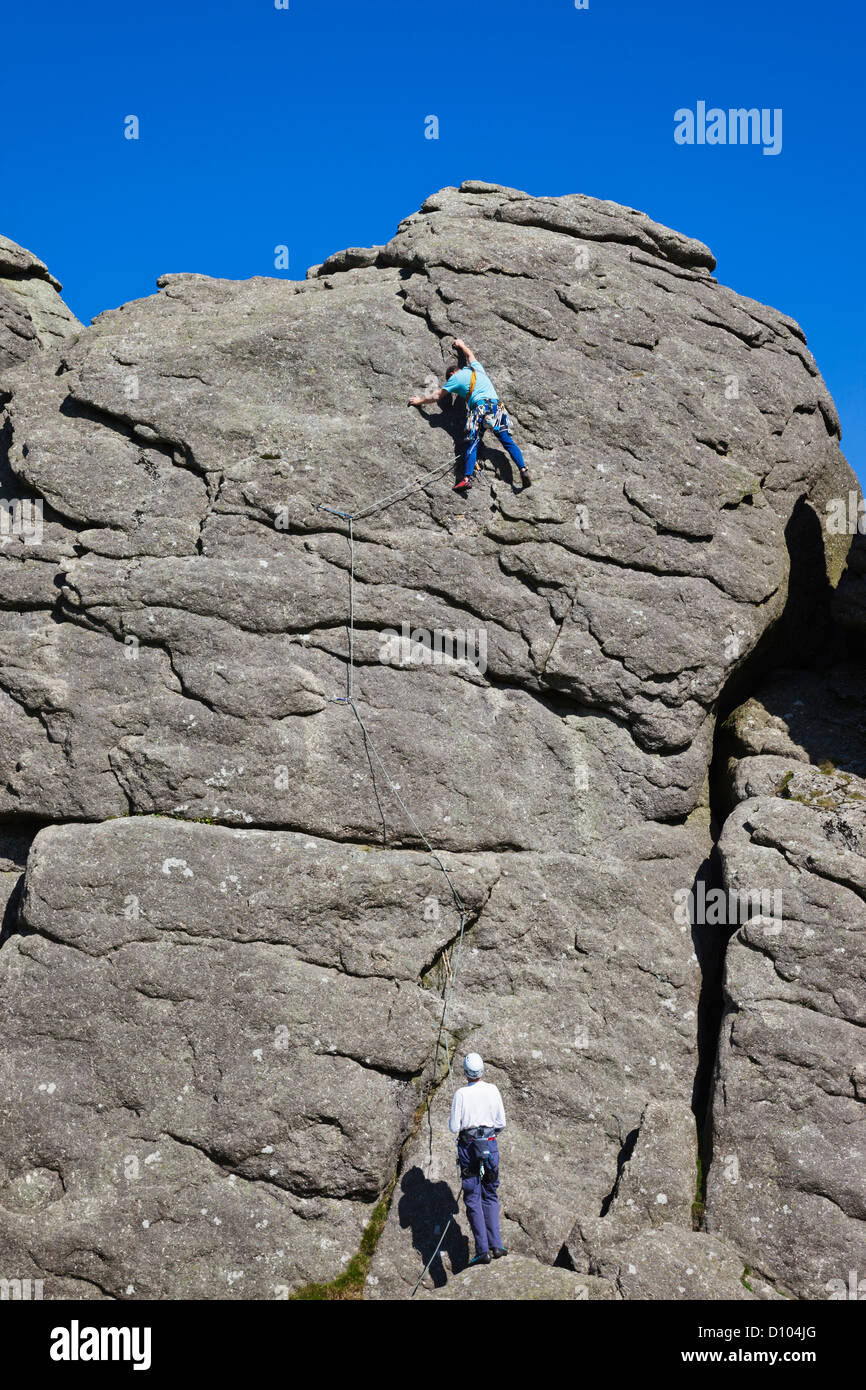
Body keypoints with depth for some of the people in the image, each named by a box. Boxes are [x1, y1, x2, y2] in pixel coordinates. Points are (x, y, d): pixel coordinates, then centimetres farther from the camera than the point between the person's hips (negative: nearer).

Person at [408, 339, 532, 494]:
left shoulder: (455, 378, 11)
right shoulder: (476, 367, 26)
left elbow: (437, 396, 16)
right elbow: (470, 355, 50)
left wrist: (420, 401, 31)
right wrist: (461, 345, 68)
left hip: (480, 408, -5)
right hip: (497, 405, 5)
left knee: (472, 443, -10)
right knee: (507, 440, 3)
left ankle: (467, 478, -24)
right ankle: (523, 469, -11)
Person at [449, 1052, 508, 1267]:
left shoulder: (461, 1094, -11)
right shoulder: (493, 1091, -3)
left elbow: (454, 1128, -9)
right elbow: (501, 1123, 4)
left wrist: (457, 1125, 13)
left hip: (468, 1147, -3)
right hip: (490, 1145, 3)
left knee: (473, 1199, 4)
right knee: (490, 1196, 15)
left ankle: (483, 1250, 0)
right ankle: (496, 1245, 7)